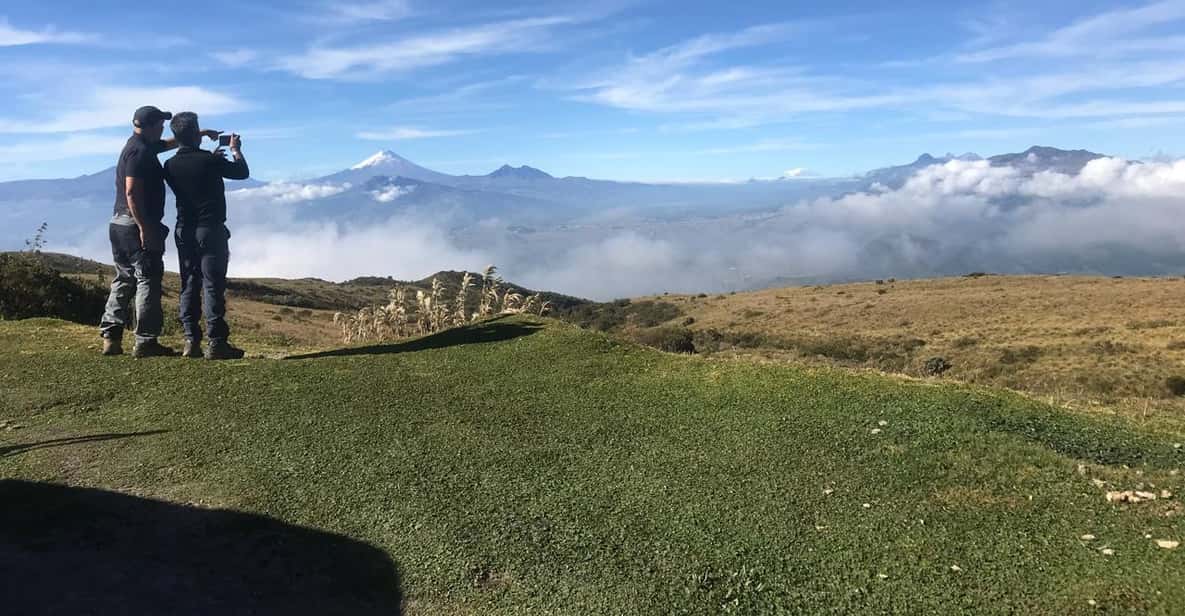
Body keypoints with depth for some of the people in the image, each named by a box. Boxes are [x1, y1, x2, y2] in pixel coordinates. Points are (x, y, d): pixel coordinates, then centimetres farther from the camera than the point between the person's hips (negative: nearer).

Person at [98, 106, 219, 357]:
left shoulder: (140, 146, 17)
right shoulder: (140, 152, -14)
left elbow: (172, 143, 35)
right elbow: (132, 192, -22)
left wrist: (201, 134, 31)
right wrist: (144, 228, -24)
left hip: (120, 224, 10)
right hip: (137, 226, -10)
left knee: (124, 281, 13)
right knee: (148, 281, -6)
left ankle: (111, 338, 15)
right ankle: (145, 342, -5)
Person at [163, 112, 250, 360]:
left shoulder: (170, 166, 4)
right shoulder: (208, 161, -12)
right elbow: (243, 172, 1)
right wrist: (236, 150, 18)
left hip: (184, 231, 6)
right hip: (211, 230, -6)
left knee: (189, 285, 9)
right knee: (213, 285, -5)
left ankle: (191, 341, 9)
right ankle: (216, 342, -5)